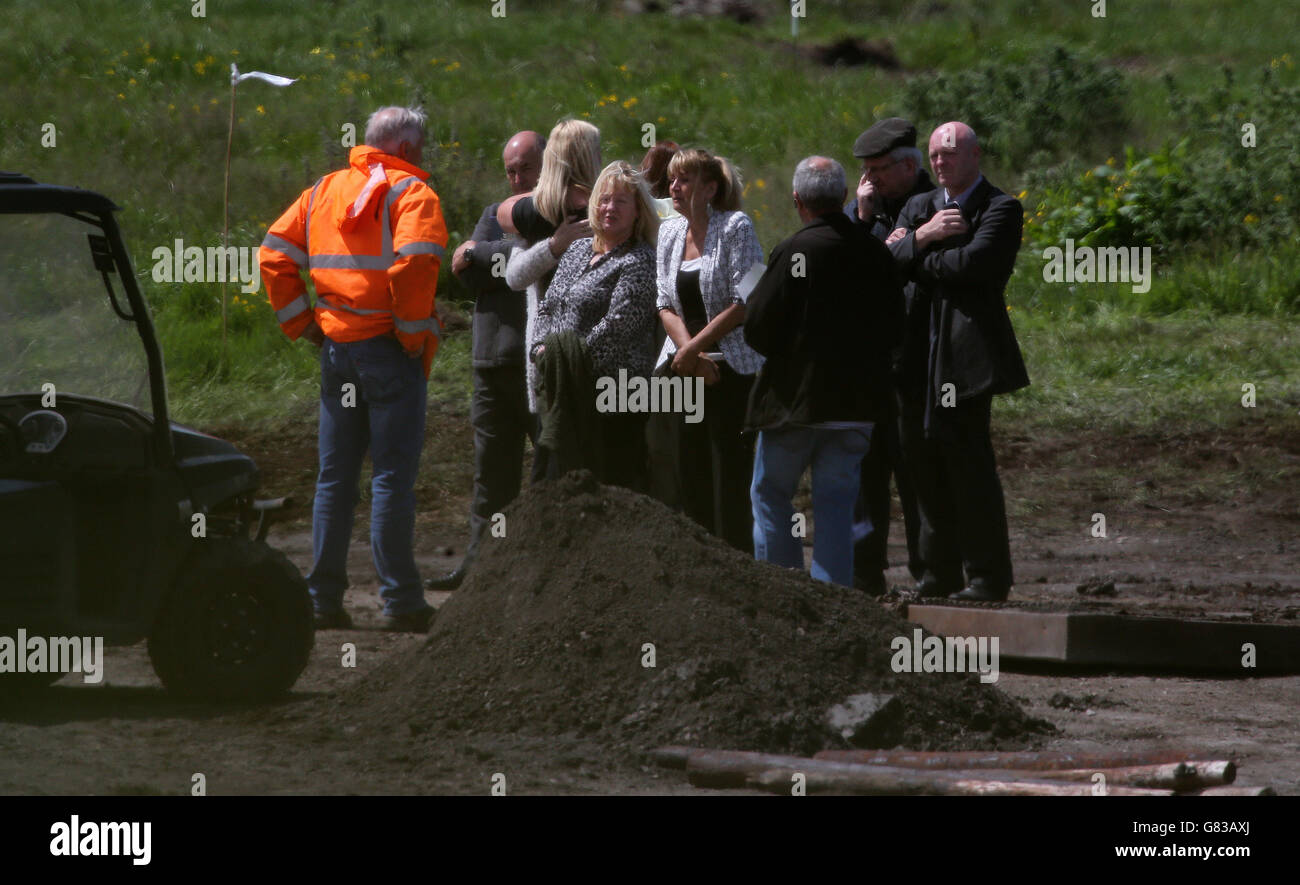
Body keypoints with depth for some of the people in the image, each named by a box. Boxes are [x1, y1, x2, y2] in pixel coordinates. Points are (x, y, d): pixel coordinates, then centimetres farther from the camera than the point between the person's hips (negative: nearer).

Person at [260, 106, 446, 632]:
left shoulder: (325, 190, 13)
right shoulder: (410, 194, -7)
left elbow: (274, 252, 9)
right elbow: (415, 263, -23)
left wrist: (303, 324, 10)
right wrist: (417, 335, -13)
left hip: (336, 349, 6)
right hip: (388, 350, -6)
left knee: (335, 477, 11)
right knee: (393, 476, -3)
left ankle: (323, 598, 11)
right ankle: (400, 602, -3)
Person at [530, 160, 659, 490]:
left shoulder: (639, 262, -9)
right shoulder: (578, 250, 17)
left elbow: (619, 324, -18)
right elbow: (547, 306, 21)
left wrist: (572, 357, -14)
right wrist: (544, 347, 2)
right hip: (565, 392, 8)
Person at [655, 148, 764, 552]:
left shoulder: (736, 227, -8)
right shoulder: (669, 233, 10)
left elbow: (745, 303, -14)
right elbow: (666, 304, 8)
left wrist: (694, 348, -12)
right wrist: (689, 353, -8)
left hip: (732, 370, -6)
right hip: (684, 369, 6)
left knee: (730, 477, -7)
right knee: (689, 474, 4)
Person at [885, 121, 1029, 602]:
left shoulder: (1000, 209, -2)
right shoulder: (919, 207, 19)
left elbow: (972, 262, -17)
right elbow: (887, 259, 5)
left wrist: (911, 254, -4)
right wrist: (923, 236, -12)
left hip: (967, 354, -7)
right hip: (921, 358, 7)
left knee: (968, 463, -7)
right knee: (924, 462, 8)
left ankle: (988, 577, -1)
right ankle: (938, 576, 16)